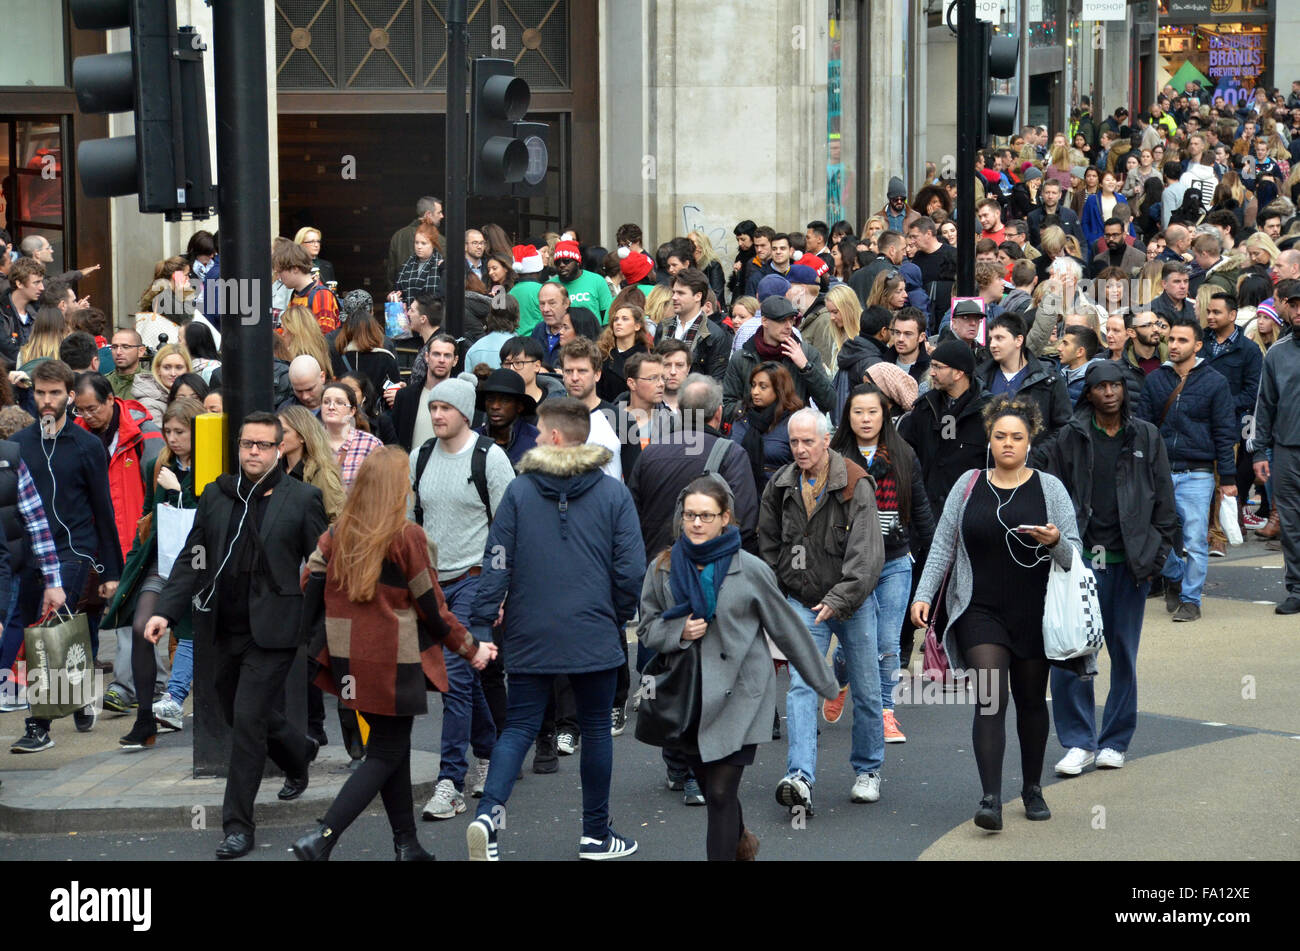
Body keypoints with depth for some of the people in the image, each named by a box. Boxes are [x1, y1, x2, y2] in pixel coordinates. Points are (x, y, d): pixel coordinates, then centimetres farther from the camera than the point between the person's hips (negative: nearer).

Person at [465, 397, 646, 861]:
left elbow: (496, 564, -5)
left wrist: (480, 626, -2)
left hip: (530, 638, 1)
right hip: (594, 638, 0)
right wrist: (619, 618, 11)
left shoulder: (519, 491, -2)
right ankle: (596, 834, 20)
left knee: (519, 727, 6)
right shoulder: (614, 493, -2)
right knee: (596, 729, 12)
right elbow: (631, 569, -4)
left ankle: (488, 812, -17)